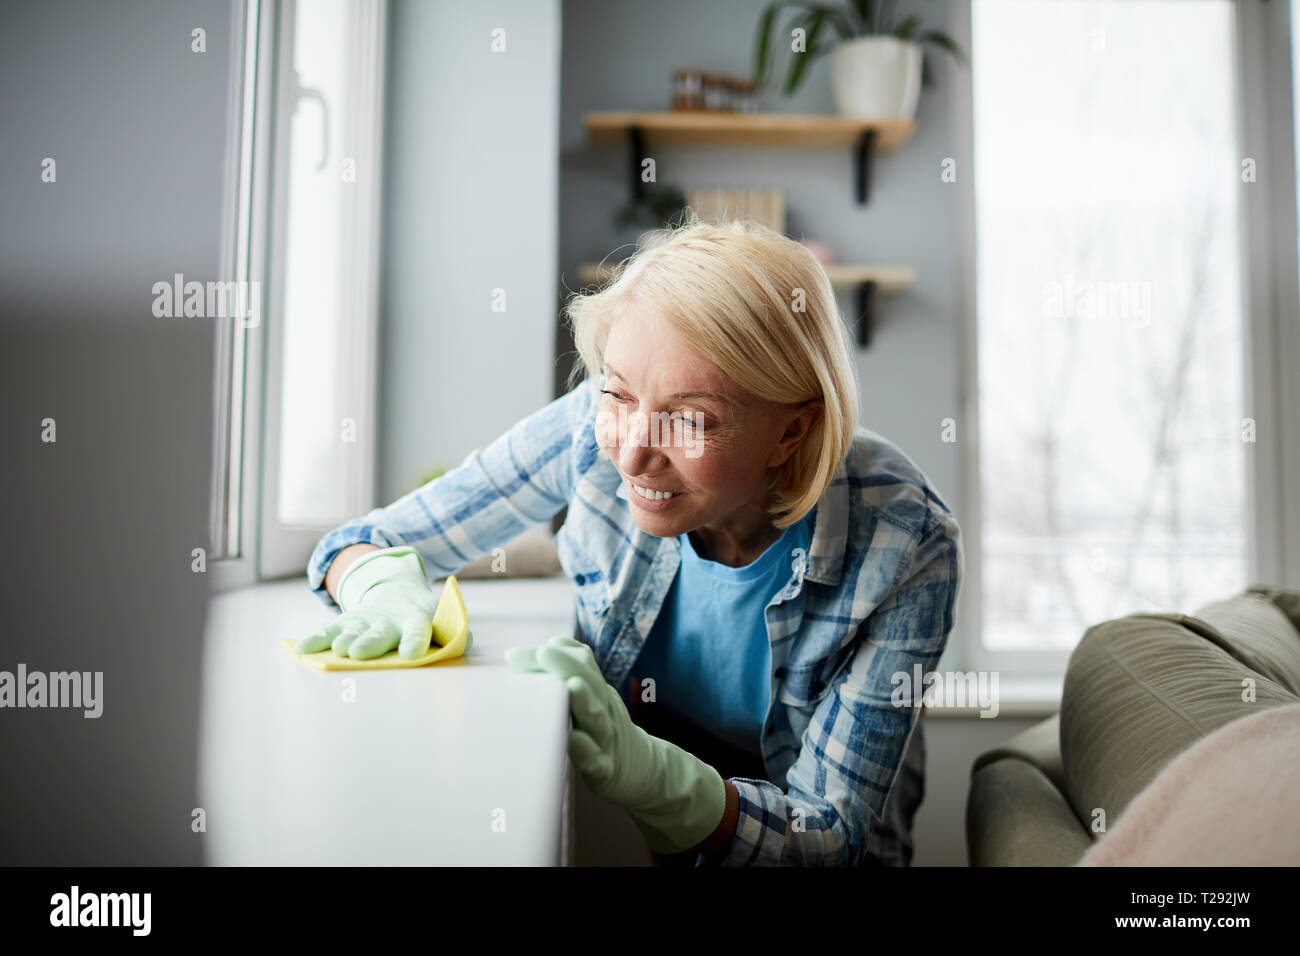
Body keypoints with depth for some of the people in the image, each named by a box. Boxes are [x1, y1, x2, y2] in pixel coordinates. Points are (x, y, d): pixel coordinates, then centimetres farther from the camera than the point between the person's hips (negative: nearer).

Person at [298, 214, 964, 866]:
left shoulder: (904, 548, -23)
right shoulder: (595, 427, -17)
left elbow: (833, 837, -20)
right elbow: (368, 544, -6)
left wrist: (643, 769, -38)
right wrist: (387, 595, -31)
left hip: (787, 850, -1)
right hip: (623, 836, 1)